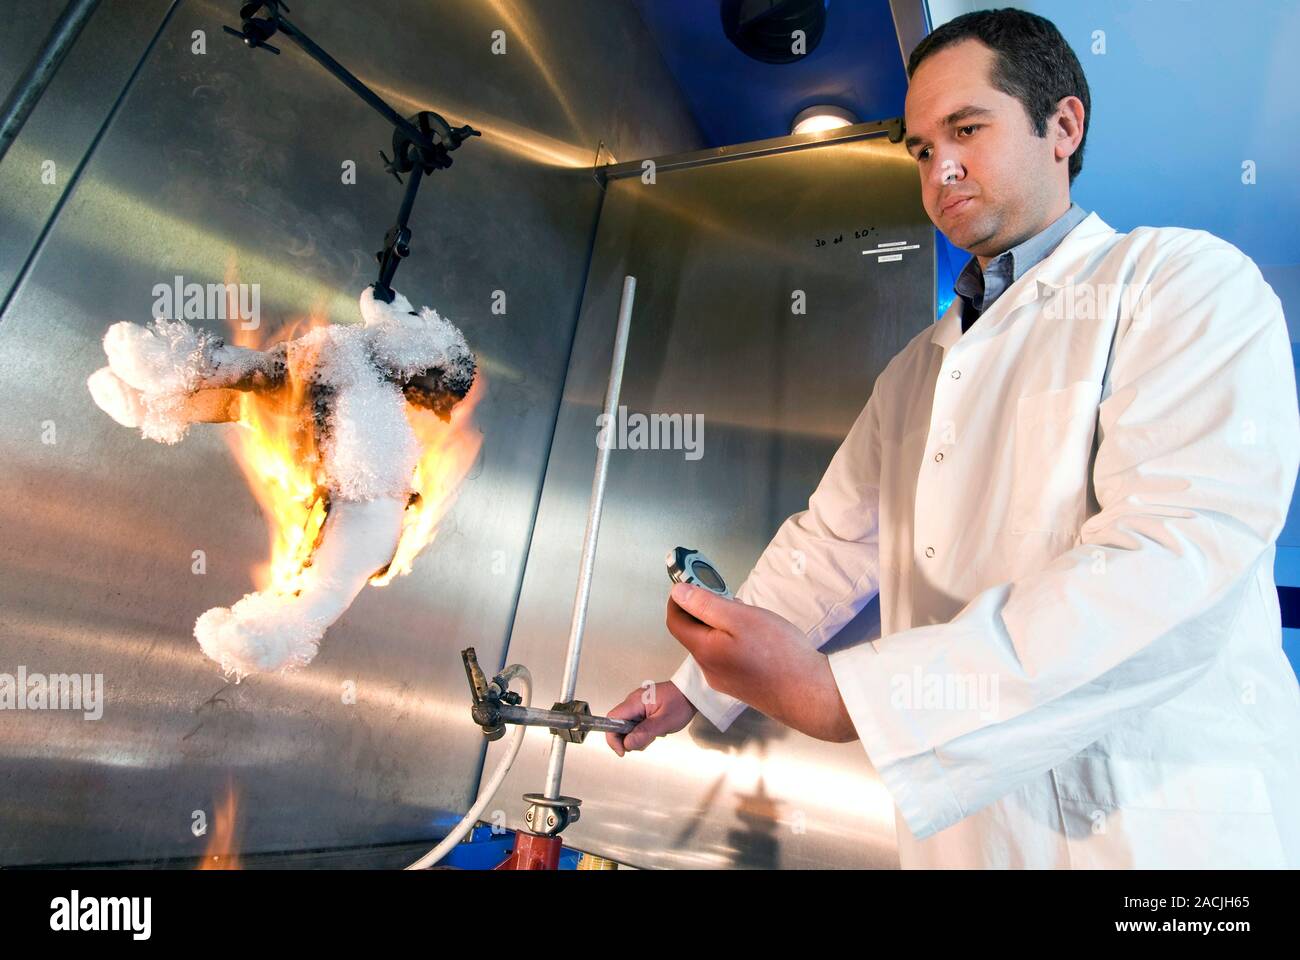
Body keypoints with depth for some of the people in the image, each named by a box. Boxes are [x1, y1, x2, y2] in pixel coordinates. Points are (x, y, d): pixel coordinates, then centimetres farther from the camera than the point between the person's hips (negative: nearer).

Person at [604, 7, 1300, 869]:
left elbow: (1174, 555, -22)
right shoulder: (914, 373, 12)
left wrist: (841, 695, -28)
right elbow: (829, 547, 13)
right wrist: (694, 689, 11)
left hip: (1163, 822, -5)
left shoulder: (1184, 280, -7)